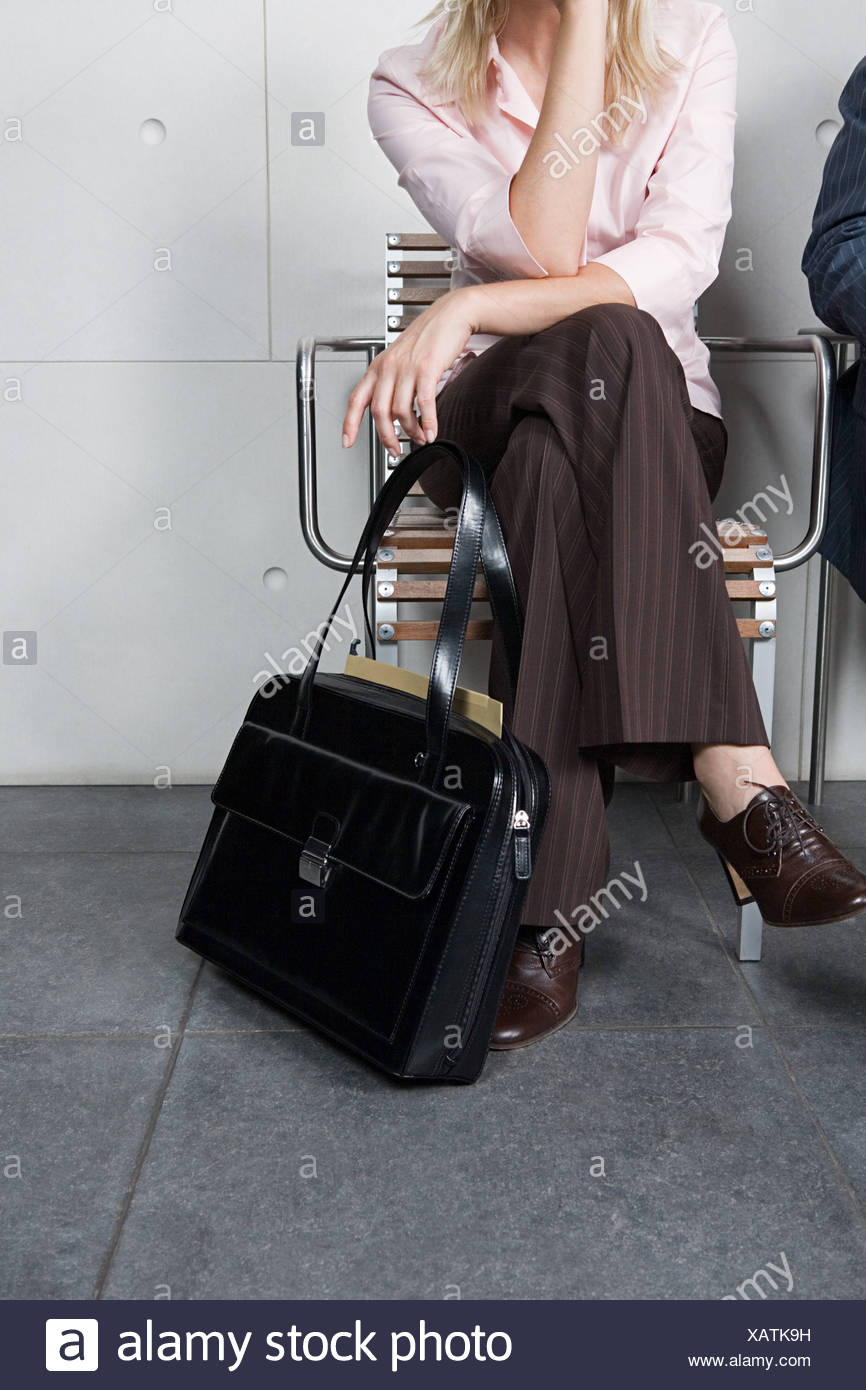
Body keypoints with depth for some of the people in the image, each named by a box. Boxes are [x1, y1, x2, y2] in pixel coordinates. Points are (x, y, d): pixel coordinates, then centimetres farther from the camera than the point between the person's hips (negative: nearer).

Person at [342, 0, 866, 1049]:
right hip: (486, 415, -1)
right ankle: (738, 781, -42)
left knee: (558, 448, -36)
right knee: (602, 345, -35)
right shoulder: (414, 86, 0)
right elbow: (544, 247, -18)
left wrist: (469, 308, -25)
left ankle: (549, 904, -39)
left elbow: (681, 259, -14)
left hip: (660, 420, 1)